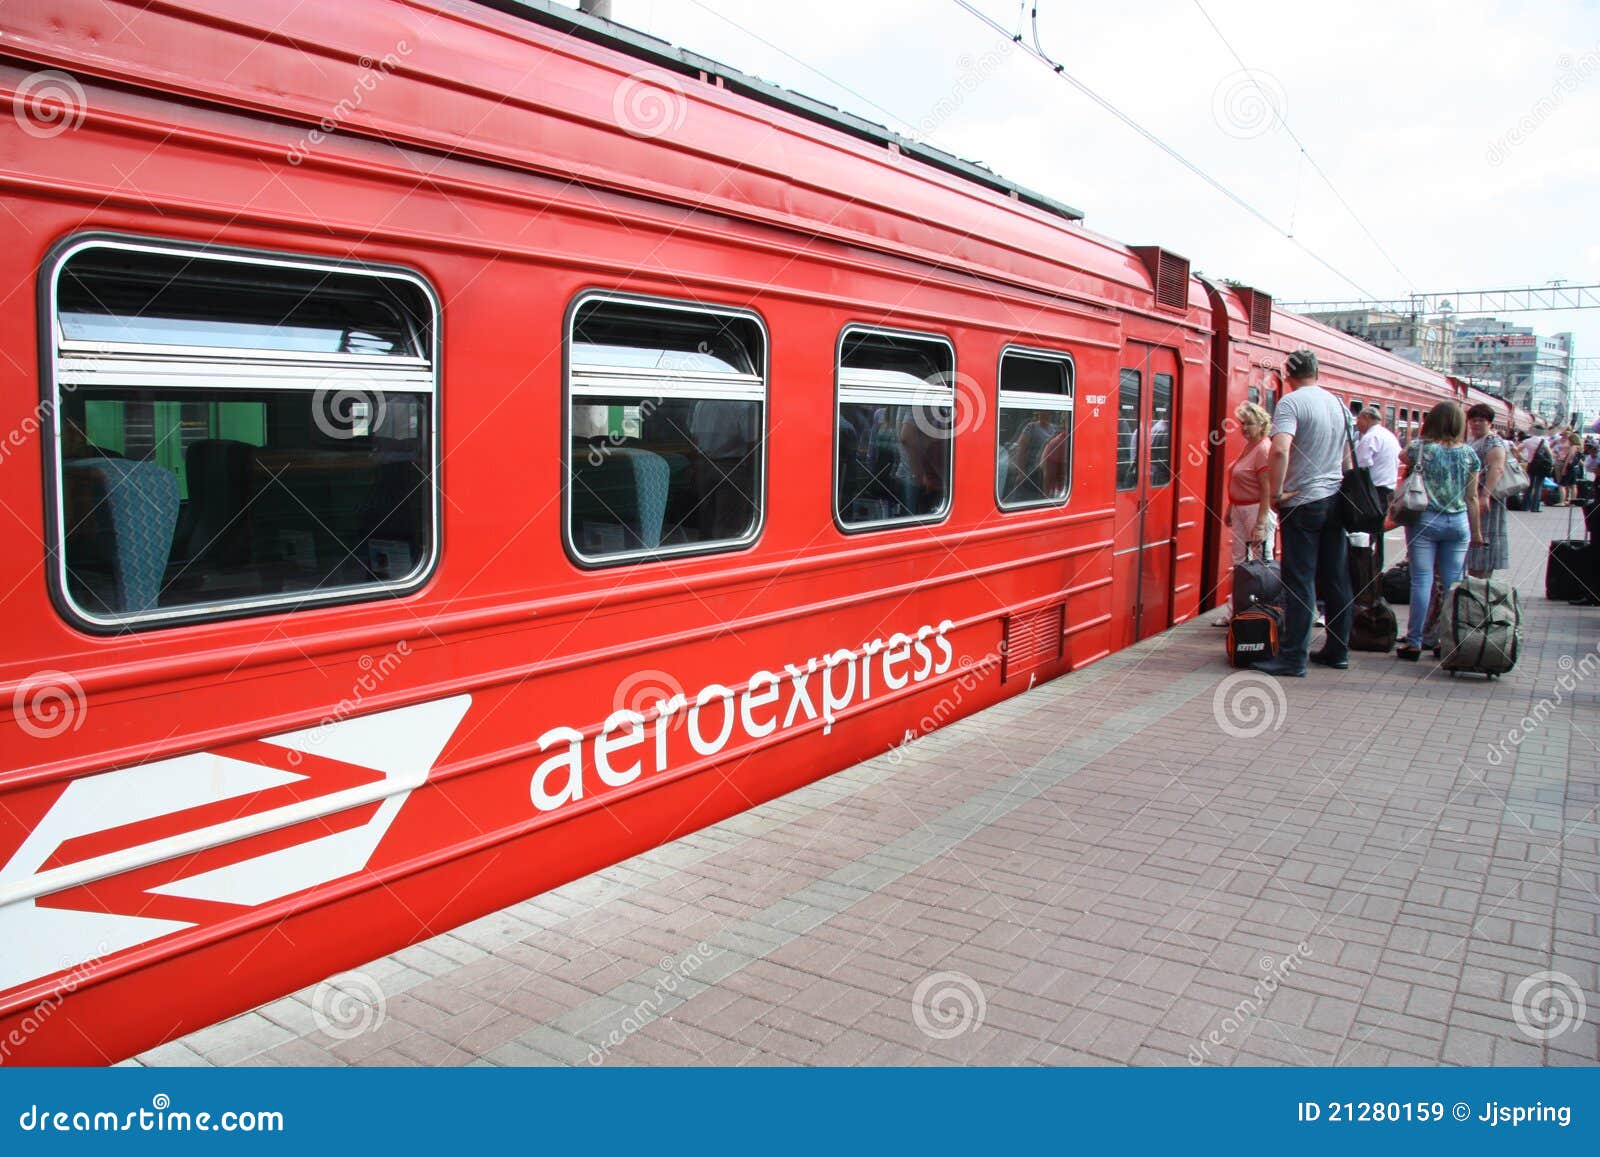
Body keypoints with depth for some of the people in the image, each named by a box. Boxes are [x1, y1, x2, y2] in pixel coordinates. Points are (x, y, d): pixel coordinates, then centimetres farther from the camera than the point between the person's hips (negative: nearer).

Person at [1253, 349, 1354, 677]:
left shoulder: (1291, 402, -11)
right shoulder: (1339, 404, 11)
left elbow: (1280, 450, -26)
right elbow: (1348, 459, 19)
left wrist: (1276, 492, -16)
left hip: (1303, 502, -7)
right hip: (1335, 501, 7)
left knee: (1300, 581, -5)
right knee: (1336, 579, 12)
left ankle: (1293, 657, -3)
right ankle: (1338, 650, 20)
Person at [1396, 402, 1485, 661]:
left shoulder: (1420, 449, -7)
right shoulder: (1468, 454, 2)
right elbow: (1472, 497, 6)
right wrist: (1476, 531, 13)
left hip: (1424, 520, -3)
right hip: (1458, 522, 3)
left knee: (1422, 580, -1)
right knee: (1453, 582, 7)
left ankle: (1414, 642, 0)